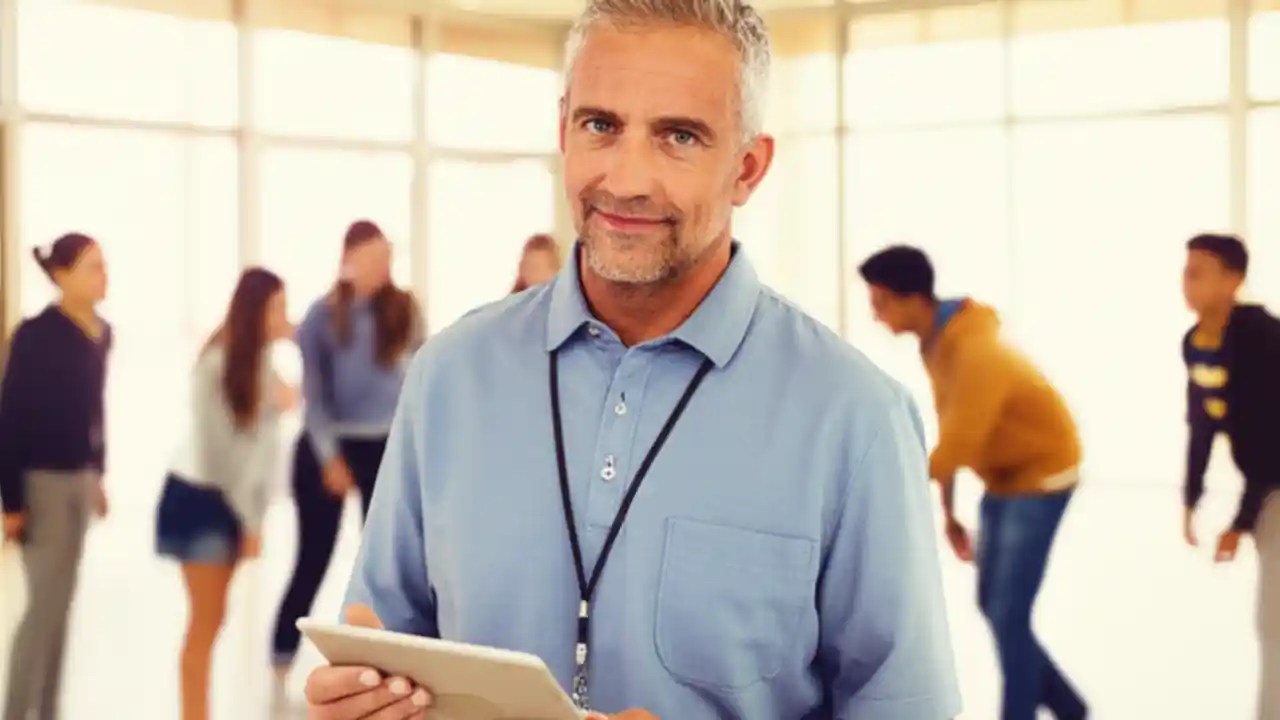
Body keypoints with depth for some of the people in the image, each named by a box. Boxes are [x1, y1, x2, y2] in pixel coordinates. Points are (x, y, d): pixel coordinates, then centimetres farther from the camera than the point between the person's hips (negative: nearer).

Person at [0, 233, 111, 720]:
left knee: (59, 604, 12)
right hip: (43, 481, -7)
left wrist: (98, 475, 15)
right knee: (47, 605, -6)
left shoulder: (101, 334, 6)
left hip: (79, 479, 7)